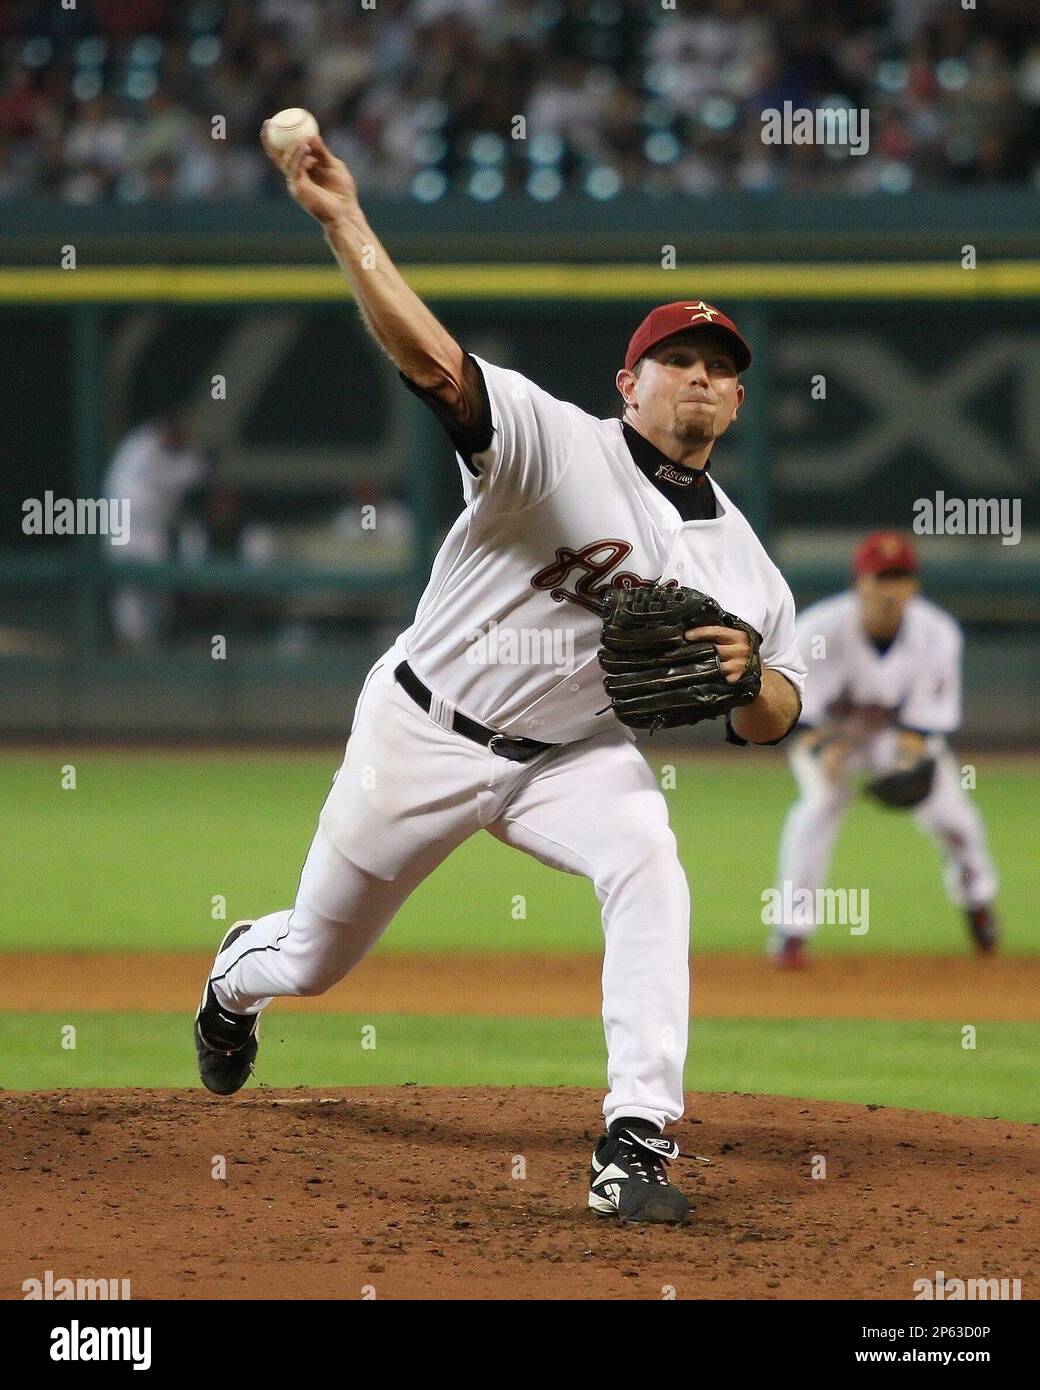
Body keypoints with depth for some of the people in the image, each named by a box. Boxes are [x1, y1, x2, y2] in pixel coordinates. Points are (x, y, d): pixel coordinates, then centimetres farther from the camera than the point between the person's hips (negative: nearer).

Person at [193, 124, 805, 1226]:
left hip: (573, 755, 3)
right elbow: (436, 363, -35)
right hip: (423, 731, -3)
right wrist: (344, 223, -46)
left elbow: (773, 720, 4)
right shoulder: (559, 444, -20)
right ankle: (238, 975, 54)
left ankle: (636, 1146, -32)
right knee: (316, 957, 12)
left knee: (648, 866, -30)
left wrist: (745, 681, -21)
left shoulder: (740, 557, -3)